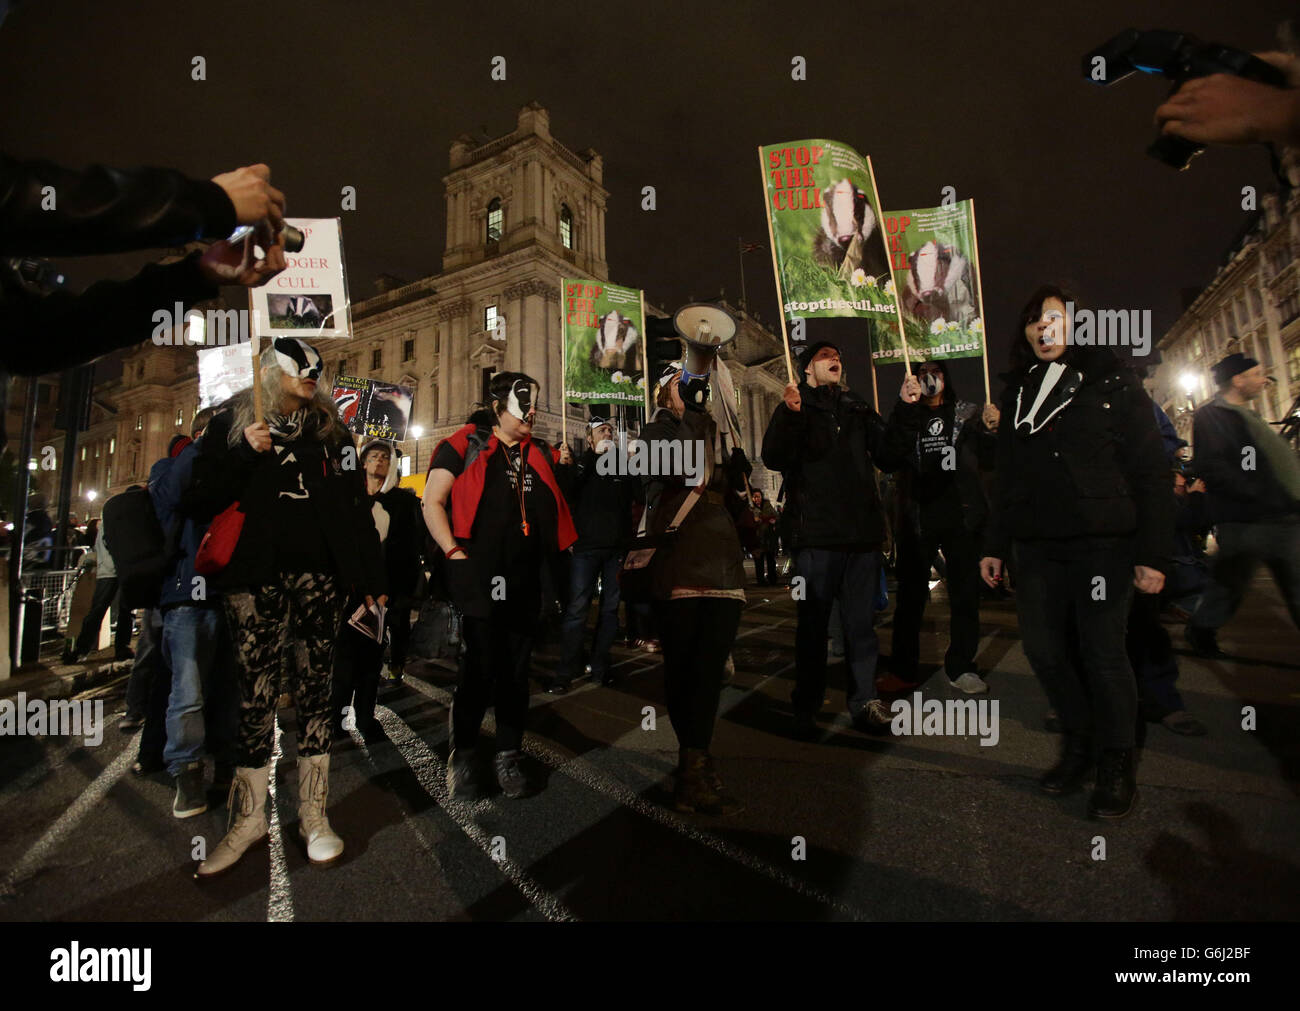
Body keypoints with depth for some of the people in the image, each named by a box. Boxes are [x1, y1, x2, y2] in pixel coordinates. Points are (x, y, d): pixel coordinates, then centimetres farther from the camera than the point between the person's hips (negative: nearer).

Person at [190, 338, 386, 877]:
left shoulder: (330, 429, 13)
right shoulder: (232, 422, 9)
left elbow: (355, 507, 10)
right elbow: (202, 500, 2)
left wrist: (371, 578, 6)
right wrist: (245, 454, -13)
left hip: (319, 571, 1)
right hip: (255, 574, -1)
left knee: (314, 689, 5)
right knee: (255, 692, 2)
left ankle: (313, 814, 15)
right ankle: (250, 817, 19)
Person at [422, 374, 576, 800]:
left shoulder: (538, 454, 16)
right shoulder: (465, 445, 0)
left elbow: (550, 510, 25)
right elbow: (433, 501, -4)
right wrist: (454, 552, -11)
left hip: (525, 580, 5)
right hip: (479, 580, -5)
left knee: (516, 669, 10)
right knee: (481, 666, -2)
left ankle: (508, 757, 23)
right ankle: (461, 755, 18)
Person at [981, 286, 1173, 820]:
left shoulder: (1110, 381, 3)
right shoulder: (1017, 392, 15)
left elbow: (1150, 470, -2)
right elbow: (1005, 476, 16)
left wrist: (1153, 553, -8)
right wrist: (996, 545, 12)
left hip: (1102, 544, -4)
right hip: (1036, 546, 4)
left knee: (1102, 651, 0)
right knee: (1042, 647, 3)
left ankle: (1117, 764, 18)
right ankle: (1078, 742, 24)